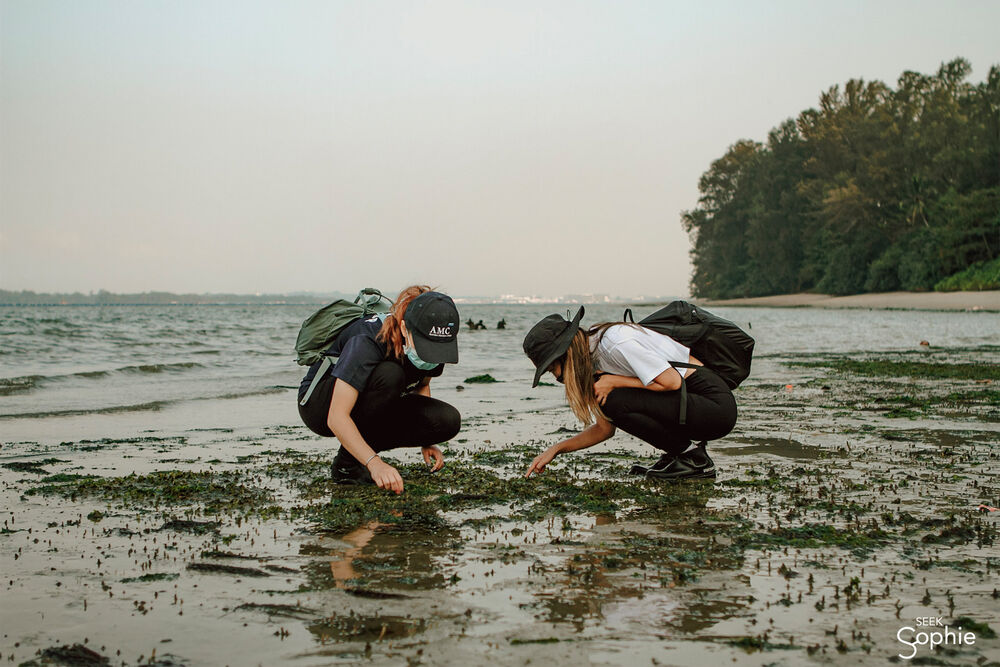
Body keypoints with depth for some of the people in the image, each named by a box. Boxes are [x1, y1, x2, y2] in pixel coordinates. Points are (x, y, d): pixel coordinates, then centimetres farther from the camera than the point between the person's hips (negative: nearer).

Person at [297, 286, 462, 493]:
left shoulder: (434, 342, -16)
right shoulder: (368, 341, -34)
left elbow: (421, 385, 6)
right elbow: (336, 418, -38)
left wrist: (425, 441, -5)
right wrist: (375, 463, -48)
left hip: (373, 406, 6)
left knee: (448, 420, -19)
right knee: (390, 375, -36)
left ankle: (361, 451, -3)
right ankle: (346, 464, -20)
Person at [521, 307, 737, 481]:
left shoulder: (616, 342, -20)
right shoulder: (596, 355, 9)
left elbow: (671, 381, -21)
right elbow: (605, 428, 14)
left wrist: (614, 382, -14)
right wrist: (556, 449, 7)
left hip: (715, 405, -9)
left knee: (613, 401, -20)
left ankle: (693, 458, -6)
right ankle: (678, 452, 9)